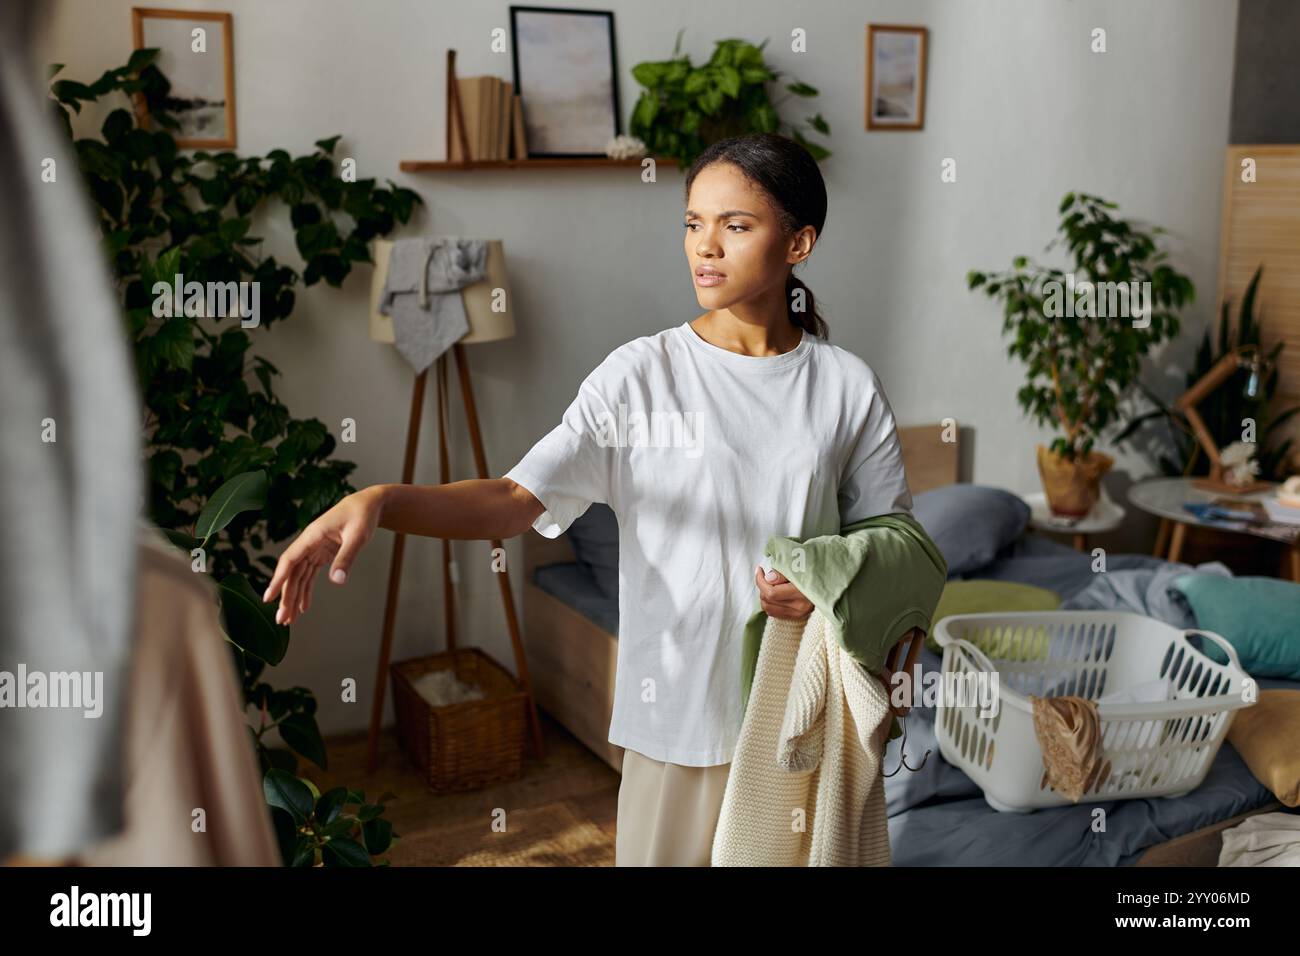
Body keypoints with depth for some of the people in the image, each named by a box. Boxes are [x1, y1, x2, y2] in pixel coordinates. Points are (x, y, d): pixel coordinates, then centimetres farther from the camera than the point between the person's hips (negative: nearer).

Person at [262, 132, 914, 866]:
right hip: (681, 706, -1)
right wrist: (381, 500, -32)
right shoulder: (640, 376, -8)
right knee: (663, 849, 11)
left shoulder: (849, 387, -2)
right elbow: (518, 499, -17)